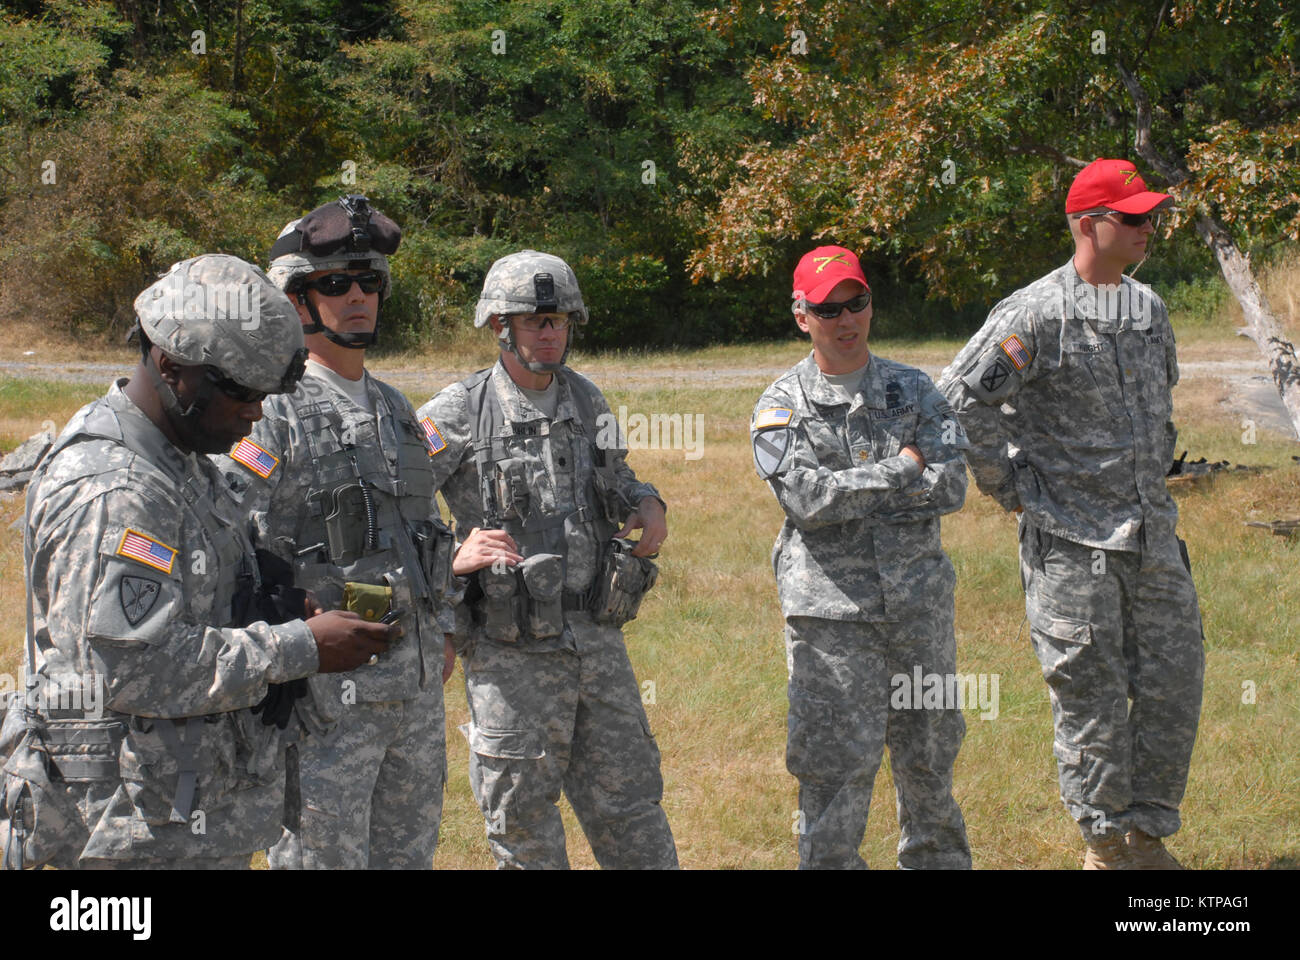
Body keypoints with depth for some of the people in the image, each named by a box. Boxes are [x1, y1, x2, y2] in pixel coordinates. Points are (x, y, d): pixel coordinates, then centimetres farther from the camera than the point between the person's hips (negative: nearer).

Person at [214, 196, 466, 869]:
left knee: (407, 853, 15)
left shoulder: (393, 408, 14)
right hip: (327, 687, -8)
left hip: (416, 680, 8)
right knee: (323, 858, -1)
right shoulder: (272, 415, -12)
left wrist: (443, 630, 20)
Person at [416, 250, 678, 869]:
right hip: (513, 653, -5)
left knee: (629, 801, 10)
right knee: (523, 818, 5)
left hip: (598, 639, 5)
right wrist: (452, 557, -22)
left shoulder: (585, 400, 9)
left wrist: (646, 504, 5)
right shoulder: (459, 414, -8)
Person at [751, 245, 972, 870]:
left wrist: (849, 489, -10)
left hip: (919, 600, 3)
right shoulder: (783, 405, -1)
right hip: (831, 607, -3)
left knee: (929, 754, 14)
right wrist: (900, 472, -10)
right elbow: (803, 497, -16)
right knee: (836, 767, -4)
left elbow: (951, 486, -4)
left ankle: (938, 860, 30)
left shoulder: (912, 390, 7)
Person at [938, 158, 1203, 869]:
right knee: (1090, 694, 0)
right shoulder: (1037, 314, -11)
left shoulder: (1151, 310, 12)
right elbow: (961, 399, -14)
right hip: (1070, 541, -6)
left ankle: (1149, 833, 20)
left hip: (1152, 536, 7)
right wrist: (1009, 487, -8)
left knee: (1173, 685, 7)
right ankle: (1106, 844, 12)